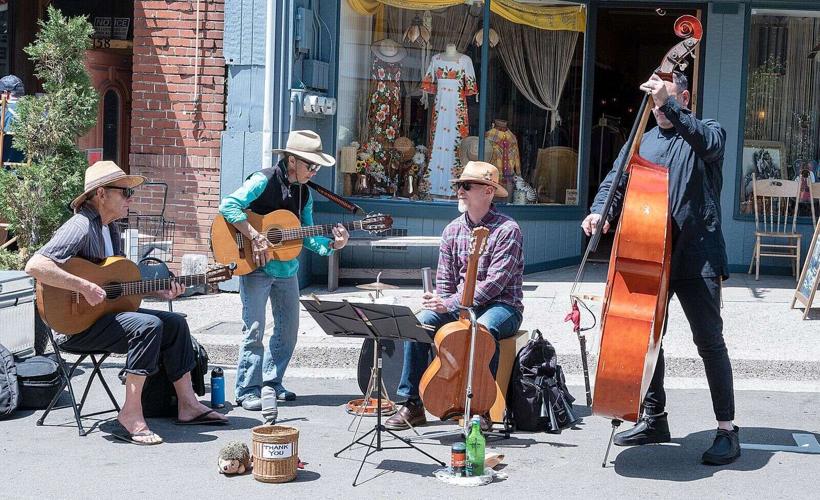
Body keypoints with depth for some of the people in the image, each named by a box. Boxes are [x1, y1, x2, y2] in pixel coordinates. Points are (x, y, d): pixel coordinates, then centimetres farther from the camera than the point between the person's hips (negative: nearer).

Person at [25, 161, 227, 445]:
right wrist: (85, 288, -32)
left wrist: (158, 293, 8)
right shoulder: (81, 227, -18)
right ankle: (130, 418, -24)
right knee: (148, 326, -29)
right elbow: (34, 266, -31)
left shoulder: (110, 229, 13)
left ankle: (188, 406, 9)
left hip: (106, 312, 10)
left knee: (175, 323, 5)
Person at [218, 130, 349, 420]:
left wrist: (331, 245, -8)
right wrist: (255, 237, -28)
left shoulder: (304, 192, 9)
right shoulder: (264, 180, -12)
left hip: (287, 268, 7)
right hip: (255, 266, -7)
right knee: (254, 329, -6)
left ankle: (270, 383, 26)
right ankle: (248, 391, 4)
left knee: (288, 329, 12)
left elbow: (307, 234, 10)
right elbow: (228, 205, -23)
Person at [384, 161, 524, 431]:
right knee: (419, 322, -19)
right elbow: (444, 281, 10)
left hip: (501, 306, -5)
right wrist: (439, 303, -11)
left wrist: (450, 304, -25)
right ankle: (412, 404, -10)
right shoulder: (453, 230, 7)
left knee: (484, 329, -38)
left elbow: (494, 284, -20)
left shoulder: (507, 230, -12)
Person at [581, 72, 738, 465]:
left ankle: (727, 429, 5)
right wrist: (600, 211, -13)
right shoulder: (642, 141, 16)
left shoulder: (708, 131, 3)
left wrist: (668, 106, -32)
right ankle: (654, 420, 25)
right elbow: (616, 181, 8)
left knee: (709, 341, -3)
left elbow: (707, 143, -21)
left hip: (696, 256, -5)